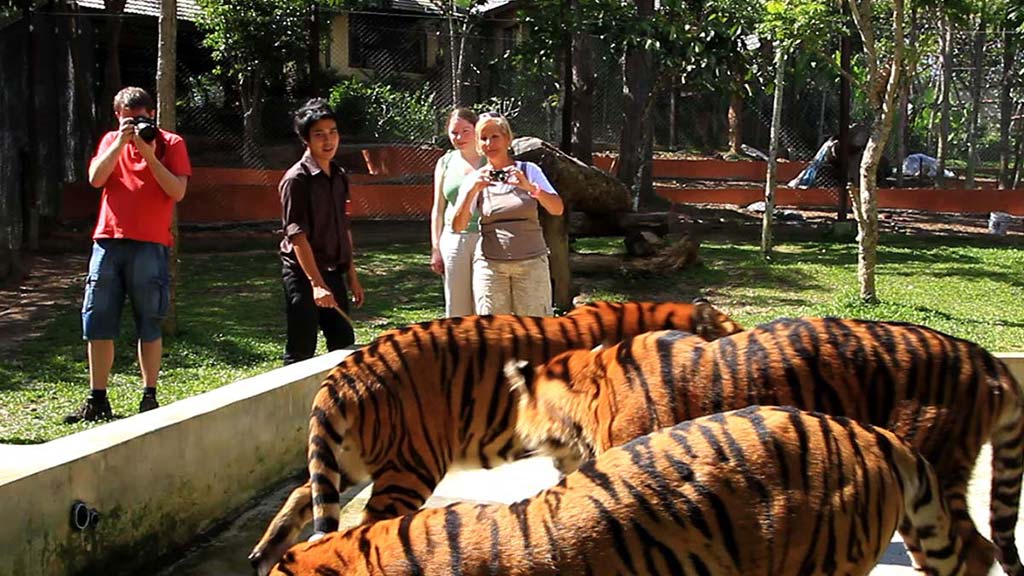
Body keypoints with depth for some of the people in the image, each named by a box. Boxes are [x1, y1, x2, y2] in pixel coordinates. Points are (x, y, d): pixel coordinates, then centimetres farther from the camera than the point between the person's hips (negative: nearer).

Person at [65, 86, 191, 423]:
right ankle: (97, 400, 10)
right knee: (98, 324, 3)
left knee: (149, 326, 2)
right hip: (108, 241, 4)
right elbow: (96, 178, 0)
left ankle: (149, 396, 11)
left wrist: (149, 154, -12)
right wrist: (120, 143, -7)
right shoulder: (111, 141, 15)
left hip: (149, 244, -3)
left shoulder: (170, 144, 4)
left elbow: (177, 191, -7)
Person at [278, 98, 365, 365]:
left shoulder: (339, 176, 9)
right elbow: (297, 235, -19)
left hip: (332, 271, 7)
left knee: (345, 346, 11)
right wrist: (316, 283, -27)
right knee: (301, 352, -4)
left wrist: (352, 276, 15)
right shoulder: (297, 179, -13)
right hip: (302, 273, -7)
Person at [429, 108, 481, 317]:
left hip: (486, 239, -3)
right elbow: (438, 209, 15)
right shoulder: (445, 163, 12)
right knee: (456, 309, 6)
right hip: (454, 240, 3)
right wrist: (435, 248, 9)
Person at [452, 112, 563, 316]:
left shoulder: (528, 171, 5)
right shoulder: (475, 179, 6)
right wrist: (472, 190, -16)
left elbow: (557, 209, -5)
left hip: (531, 262, 0)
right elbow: (458, 226, -3)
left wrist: (530, 187, -21)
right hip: (490, 265, 1)